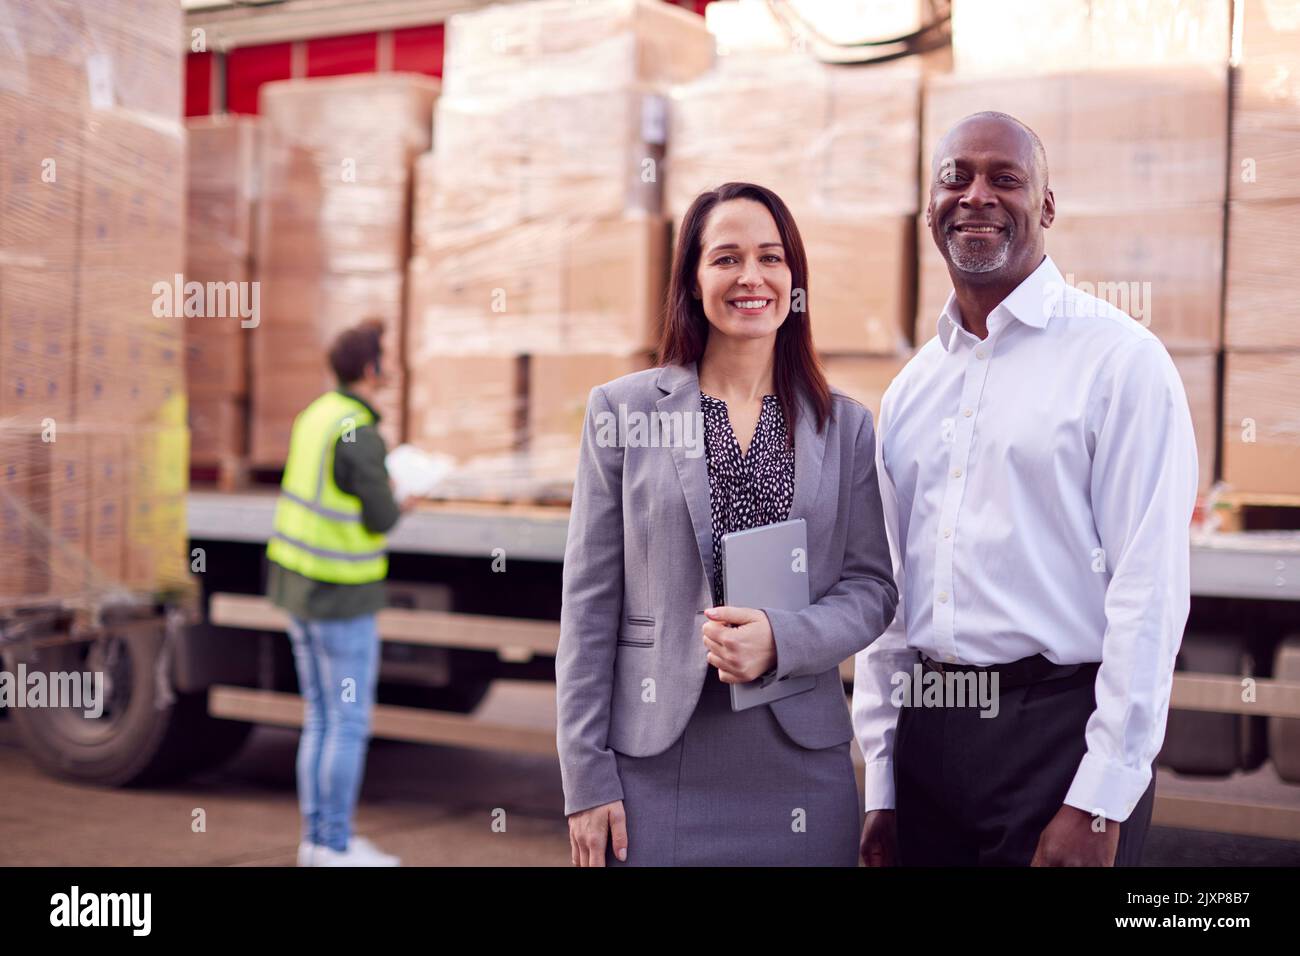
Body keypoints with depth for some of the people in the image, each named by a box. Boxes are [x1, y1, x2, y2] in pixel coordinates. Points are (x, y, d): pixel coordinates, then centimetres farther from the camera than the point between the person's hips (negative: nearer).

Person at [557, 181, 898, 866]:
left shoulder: (845, 425, 7)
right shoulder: (622, 409, 2)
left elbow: (871, 586, 6)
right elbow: (590, 605, 1)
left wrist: (781, 640, -15)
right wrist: (586, 777, -4)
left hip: (801, 765, 2)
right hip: (656, 764, -1)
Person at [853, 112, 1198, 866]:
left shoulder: (1120, 360, -7)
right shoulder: (910, 389, 11)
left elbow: (1149, 590, -12)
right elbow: (888, 592, 12)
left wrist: (1099, 804, -15)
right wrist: (880, 788, 9)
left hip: (1059, 734, -5)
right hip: (927, 734, 6)